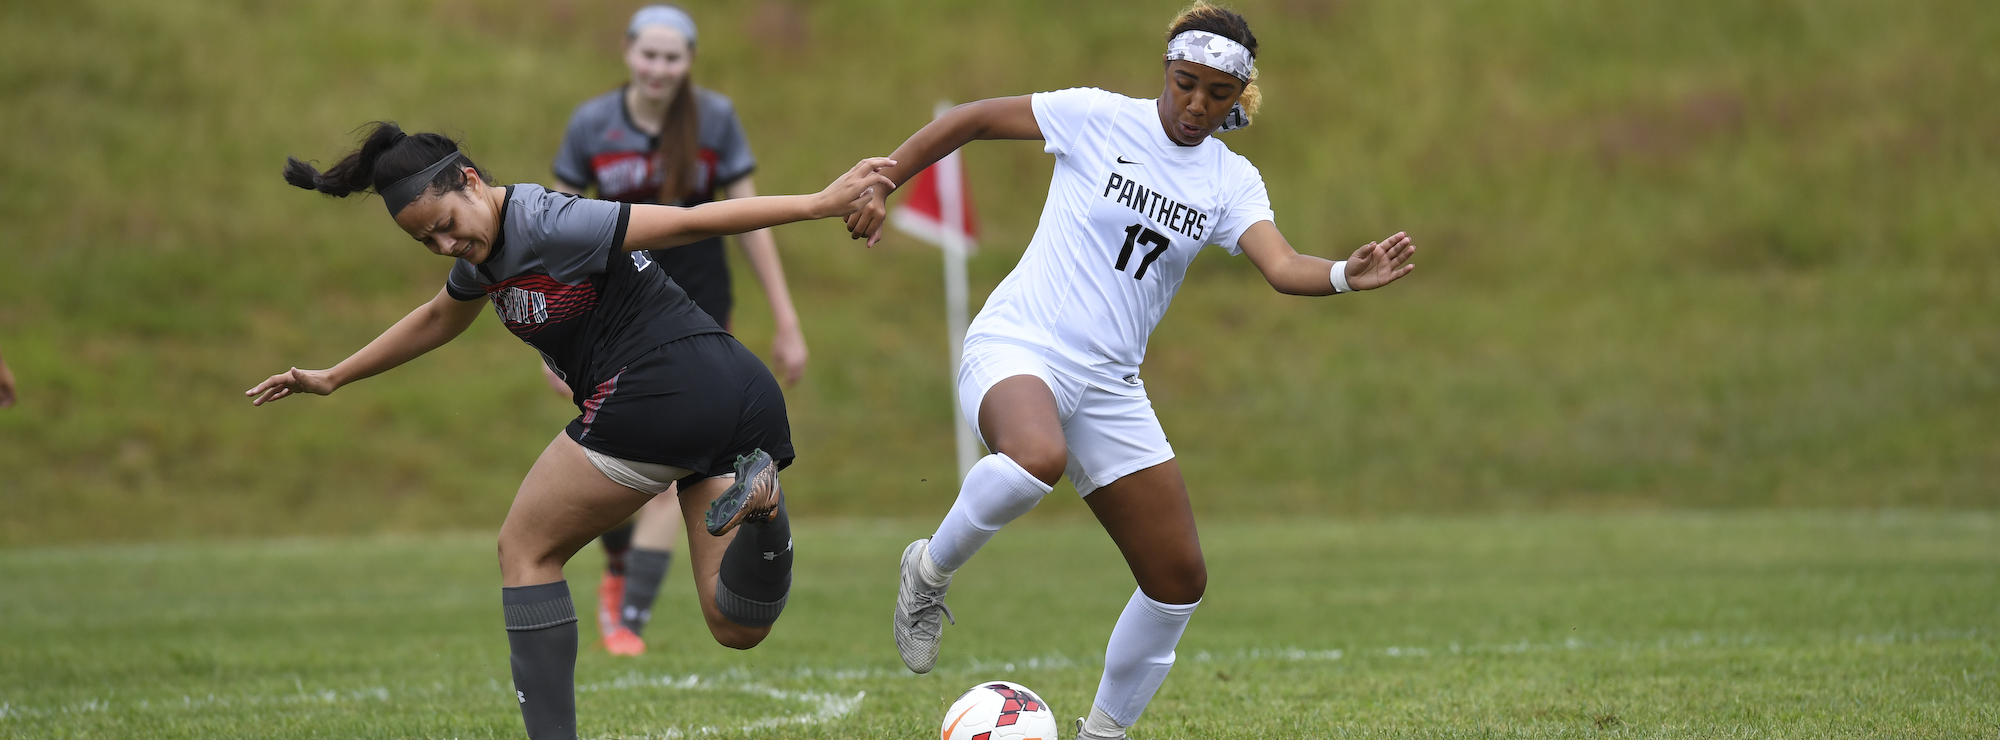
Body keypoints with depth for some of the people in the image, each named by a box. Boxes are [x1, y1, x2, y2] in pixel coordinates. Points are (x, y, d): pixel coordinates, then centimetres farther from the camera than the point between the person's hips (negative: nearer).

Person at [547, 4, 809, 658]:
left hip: (695, 308, -1)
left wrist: (786, 322, -3)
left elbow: (750, 219, -2)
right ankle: (618, 570, 30)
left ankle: (630, 618, -3)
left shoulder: (715, 119, -7)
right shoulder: (591, 125, -5)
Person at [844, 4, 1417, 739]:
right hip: (1017, 347, -5)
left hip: (1108, 387, 5)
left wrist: (1348, 275, -32)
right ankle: (931, 569, -13)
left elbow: (1282, 267, -12)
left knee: (1180, 580, 1)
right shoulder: (1099, 118, -4)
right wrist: (880, 184, -1)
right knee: (1039, 457, -41)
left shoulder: (1232, 182, 5)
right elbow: (972, 119, 3)